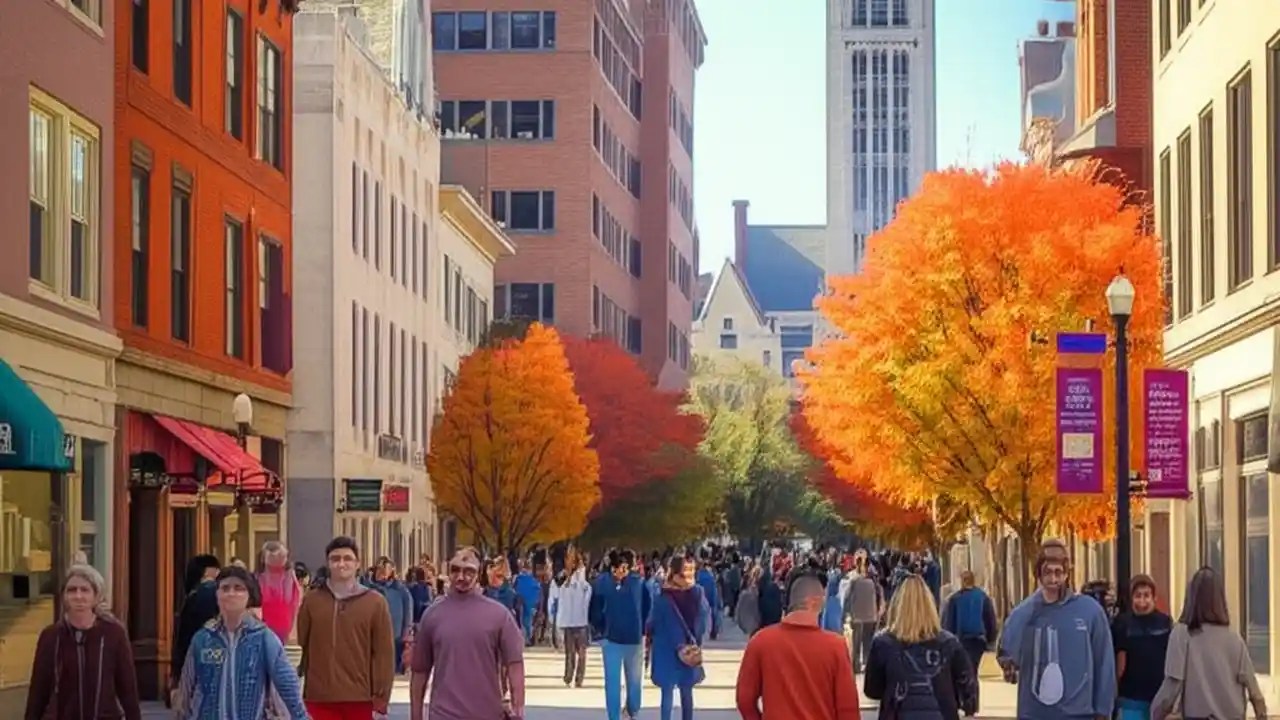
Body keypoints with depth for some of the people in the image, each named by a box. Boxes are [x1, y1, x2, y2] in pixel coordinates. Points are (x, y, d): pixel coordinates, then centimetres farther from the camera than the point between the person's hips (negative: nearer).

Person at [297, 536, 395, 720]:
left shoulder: (375, 602, 1)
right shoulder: (311, 601, 4)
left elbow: (384, 653, 0)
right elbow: (300, 646, 8)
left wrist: (381, 701, -5)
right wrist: (298, 703, 5)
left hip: (360, 698, -1)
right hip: (319, 698, 1)